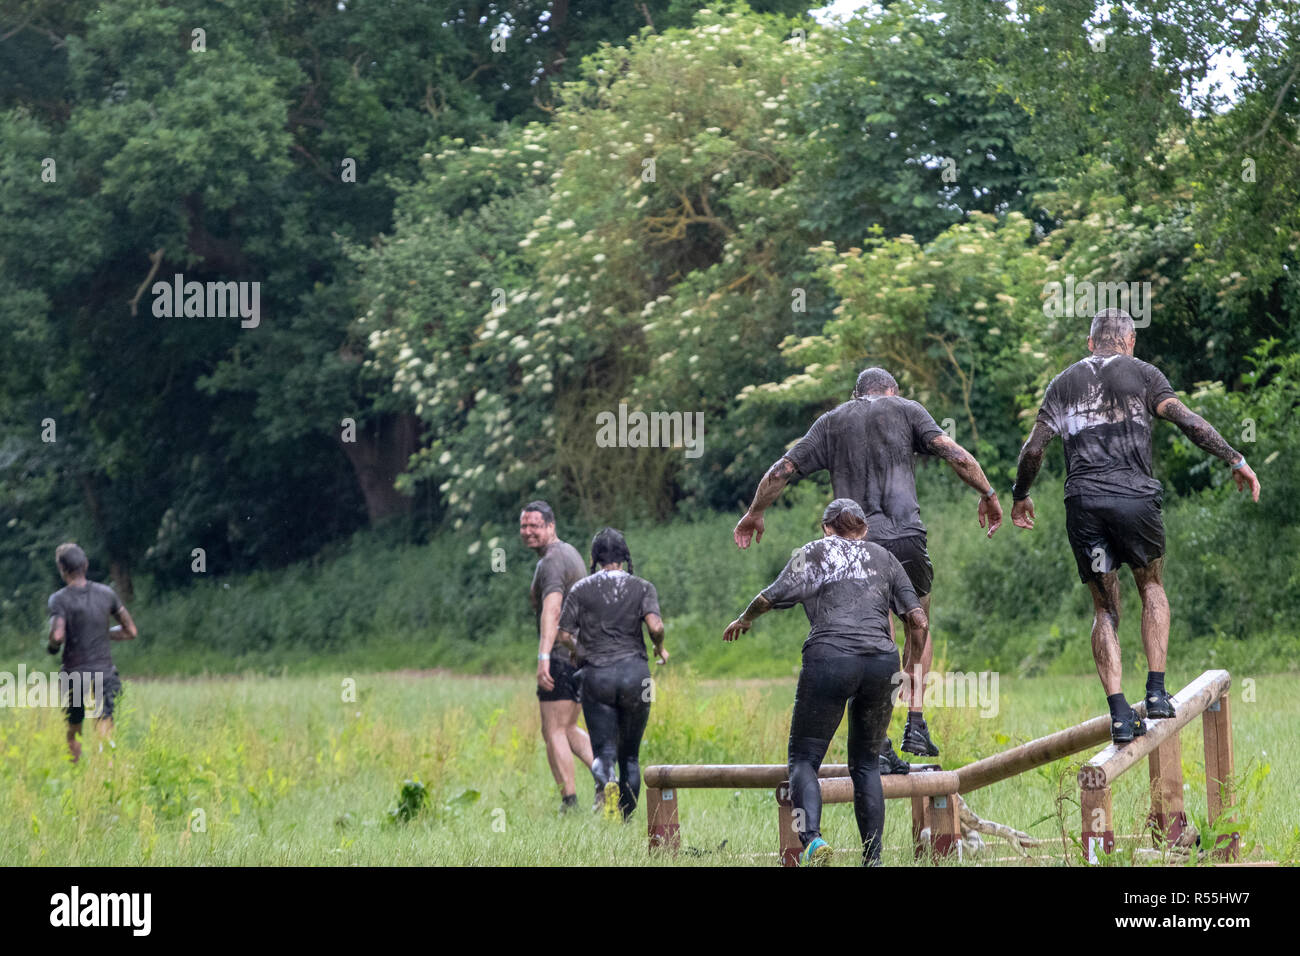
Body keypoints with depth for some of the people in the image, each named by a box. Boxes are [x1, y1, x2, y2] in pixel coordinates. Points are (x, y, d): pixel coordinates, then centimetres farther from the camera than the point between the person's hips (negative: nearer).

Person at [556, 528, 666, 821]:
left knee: (604, 750, -2)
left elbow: (565, 634, 2)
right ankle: (626, 819, 10)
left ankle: (606, 782, -36)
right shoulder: (642, 587, 3)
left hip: (596, 675, 0)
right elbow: (655, 626, -12)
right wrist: (660, 649, 8)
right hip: (634, 672, 0)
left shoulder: (581, 590, 4)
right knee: (630, 753, 12)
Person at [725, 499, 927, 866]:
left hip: (829, 657, -3)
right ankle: (873, 858, 6)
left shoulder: (815, 552, 14)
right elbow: (917, 619, 14)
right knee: (866, 763, 14)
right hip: (881, 661, 3)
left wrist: (745, 619, 21)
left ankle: (811, 838, -25)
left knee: (804, 758, 1)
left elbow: (773, 596, 3)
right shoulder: (883, 557, 21)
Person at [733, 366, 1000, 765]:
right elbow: (953, 453, 0)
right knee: (918, 629, 19)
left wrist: (754, 514, 32)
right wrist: (988, 494, 8)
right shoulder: (905, 410, 13)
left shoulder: (831, 422, 19)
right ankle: (915, 725, 8)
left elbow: (783, 470, 19)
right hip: (905, 537, -2)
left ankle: (879, 743, 3)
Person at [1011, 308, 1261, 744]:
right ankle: (1156, 692, 8)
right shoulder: (1142, 373, 9)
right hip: (1135, 497, -2)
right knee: (1152, 587, 21)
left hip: (1083, 503, 2)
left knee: (1105, 609, 9)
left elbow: (1033, 449, 12)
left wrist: (1019, 496, 26)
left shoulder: (1064, 383, 17)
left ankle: (1119, 714, -4)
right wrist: (1236, 460, -3)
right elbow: (1187, 420, -4)